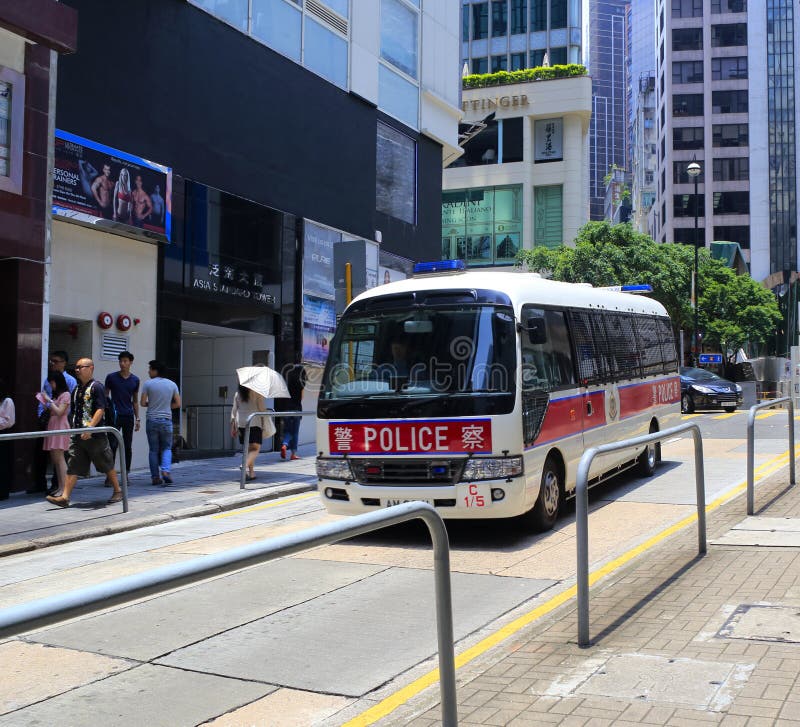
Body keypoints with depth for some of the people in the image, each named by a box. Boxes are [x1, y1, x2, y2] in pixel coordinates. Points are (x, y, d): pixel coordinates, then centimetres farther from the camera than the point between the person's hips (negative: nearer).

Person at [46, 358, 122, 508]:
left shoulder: (96, 387, -8)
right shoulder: (77, 389, 15)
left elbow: (101, 410, -17)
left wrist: (90, 428, -26)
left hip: (95, 435, -7)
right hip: (78, 435, 7)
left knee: (106, 465, 6)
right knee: (72, 466, -1)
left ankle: (117, 491, 20)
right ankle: (64, 497, -5)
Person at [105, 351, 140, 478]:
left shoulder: (135, 380, 9)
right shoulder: (111, 377, 1)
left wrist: (137, 418, 11)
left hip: (129, 416, 3)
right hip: (114, 416, -3)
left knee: (128, 446, 5)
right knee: (112, 446, -7)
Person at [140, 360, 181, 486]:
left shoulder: (147, 384, -4)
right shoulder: (172, 384, 4)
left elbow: (142, 403, -5)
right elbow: (178, 404, 5)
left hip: (152, 420, -1)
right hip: (166, 419, 1)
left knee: (154, 450, 6)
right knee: (166, 448, 9)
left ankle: (155, 477, 6)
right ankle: (165, 471, -13)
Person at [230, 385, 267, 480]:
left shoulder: (237, 394, 8)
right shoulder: (257, 393, -5)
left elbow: (234, 410, 7)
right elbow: (261, 409, -5)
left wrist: (234, 426, 10)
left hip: (241, 424, 5)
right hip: (254, 423, -5)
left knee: (247, 448, 14)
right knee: (255, 448, -6)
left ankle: (251, 472, 14)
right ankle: (245, 465, -31)